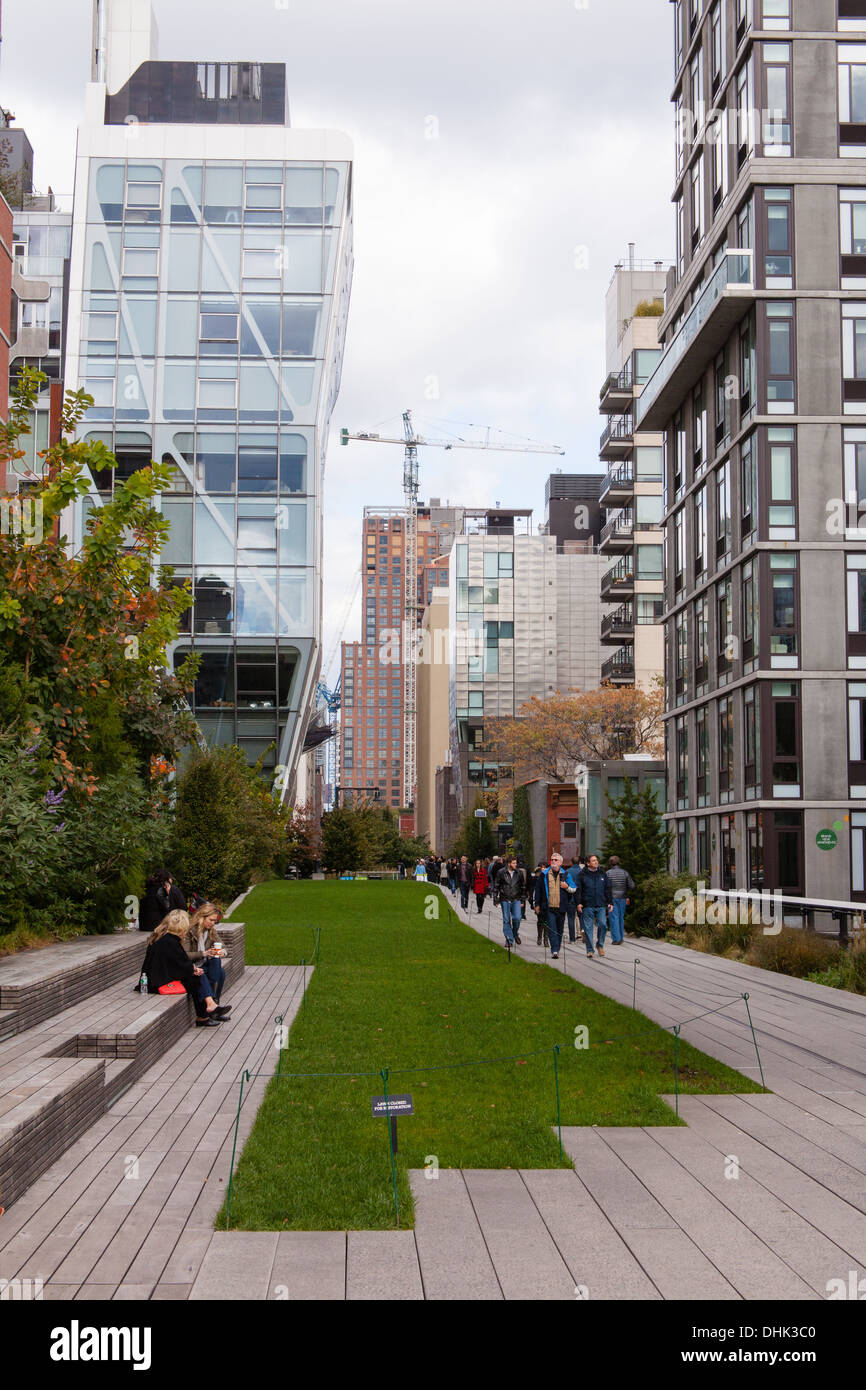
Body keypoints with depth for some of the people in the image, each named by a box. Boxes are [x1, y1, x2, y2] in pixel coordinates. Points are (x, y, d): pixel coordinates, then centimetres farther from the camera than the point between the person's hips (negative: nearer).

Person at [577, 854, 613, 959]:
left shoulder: (602, 874, 12)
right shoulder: (583, 875, 3)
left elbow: (607, 889, 16)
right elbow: (578, 890, 2)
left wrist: (610, 903, 9)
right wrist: (579, 903, -7)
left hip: (601, 905, 2)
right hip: (588, 906, -2)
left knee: (602, 924, -8)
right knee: (588, 928, -1)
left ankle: (600, 945, 13)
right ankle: (590, 950, 6)